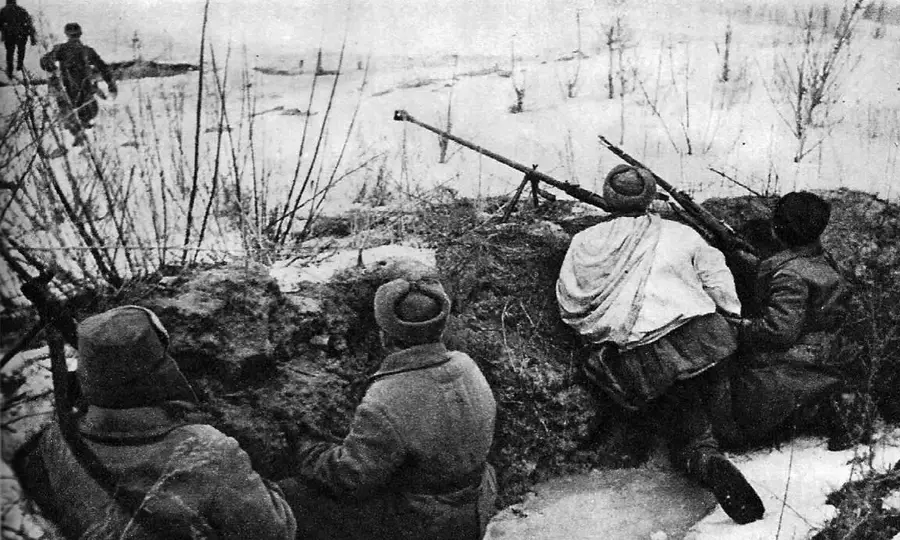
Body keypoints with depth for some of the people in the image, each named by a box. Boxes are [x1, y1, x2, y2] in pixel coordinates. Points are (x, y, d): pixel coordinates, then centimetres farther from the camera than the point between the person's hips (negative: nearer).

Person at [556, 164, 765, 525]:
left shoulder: (584, 244, 13)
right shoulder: (680, 234, 13)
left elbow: (569, 305, 12)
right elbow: (720, 285, 13)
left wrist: (601, 335, 25)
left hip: (640, 358, 0)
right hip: (701, 337, 0)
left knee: (686, 437, 7)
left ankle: (706, 462, -19)